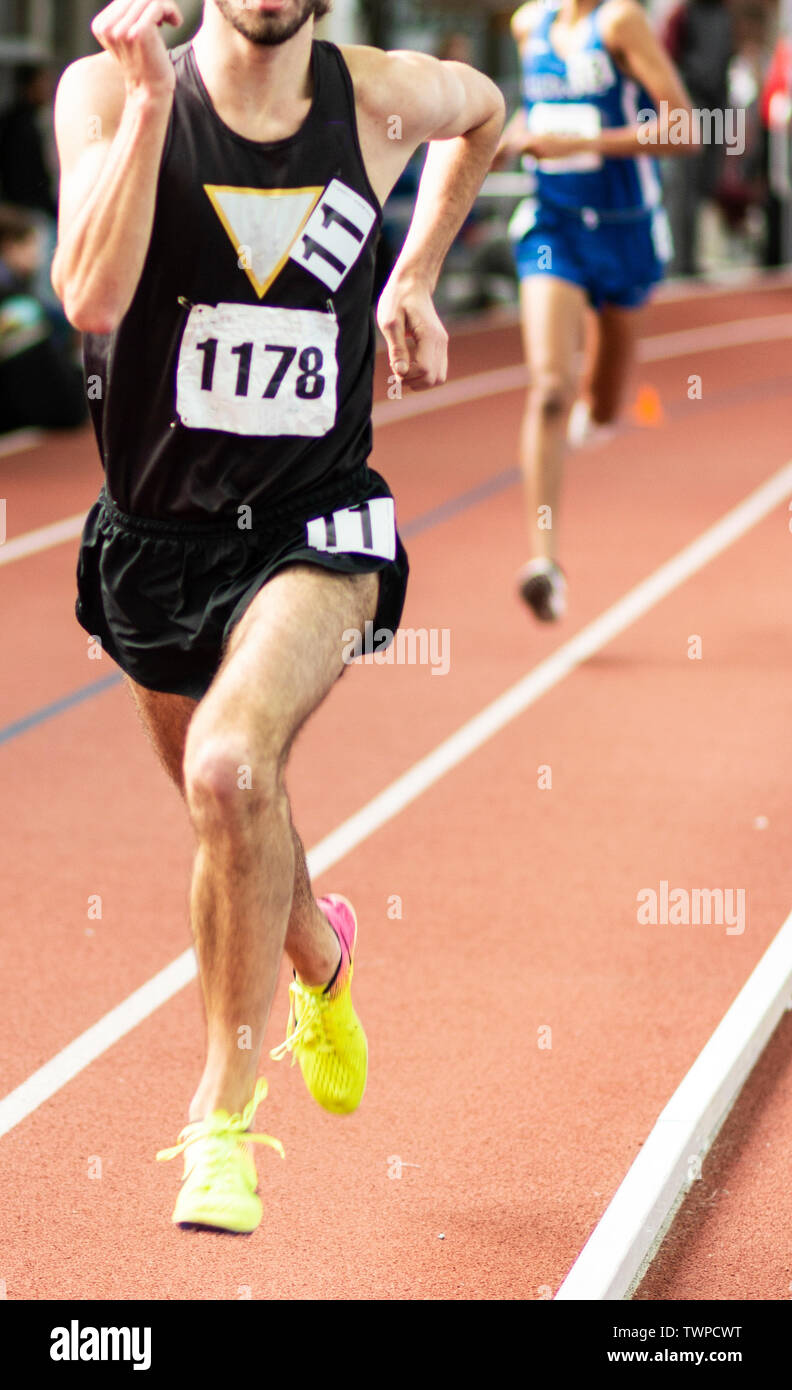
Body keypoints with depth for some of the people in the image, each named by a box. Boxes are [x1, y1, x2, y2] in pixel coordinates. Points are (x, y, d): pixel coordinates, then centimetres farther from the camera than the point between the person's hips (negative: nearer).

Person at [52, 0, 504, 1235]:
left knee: (230, 768, -29)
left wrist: (416, 277, 15)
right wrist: (152, 100, -29)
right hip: (156, 531, 2)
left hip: (314, 527, -2)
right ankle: (319, 957, 56)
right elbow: (92, 298, -25)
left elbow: (484, 110, 20)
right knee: (231, 815, 19)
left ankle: (224, 1115, -14)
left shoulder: (380, 100, -5)